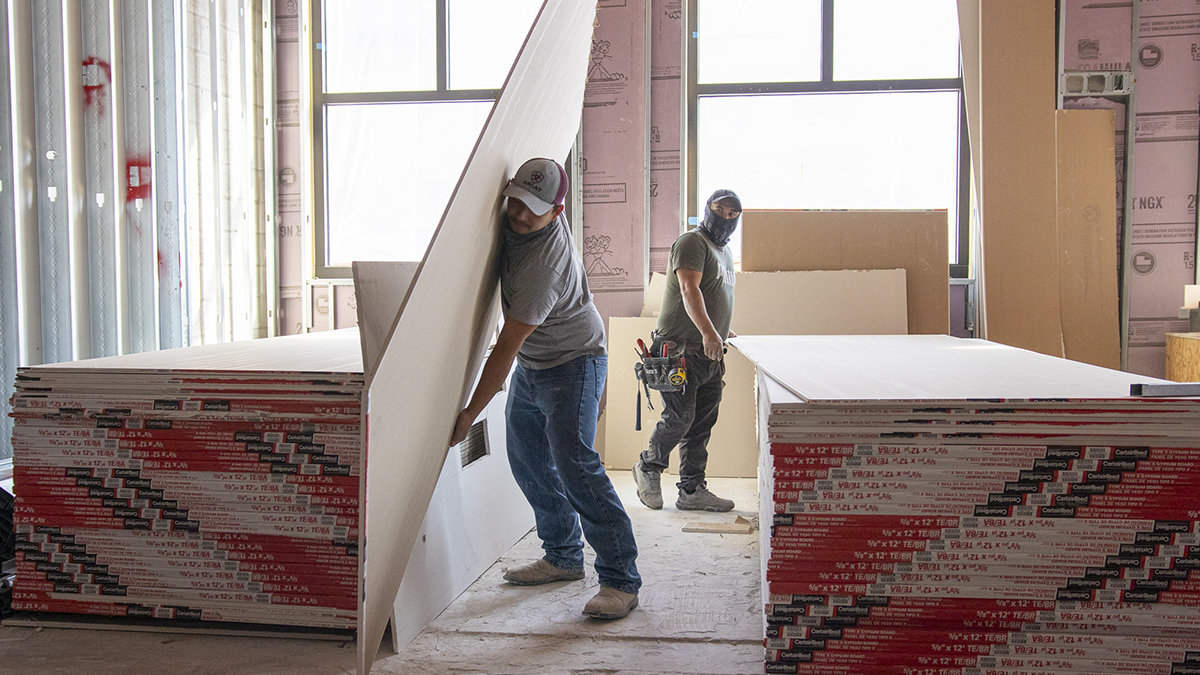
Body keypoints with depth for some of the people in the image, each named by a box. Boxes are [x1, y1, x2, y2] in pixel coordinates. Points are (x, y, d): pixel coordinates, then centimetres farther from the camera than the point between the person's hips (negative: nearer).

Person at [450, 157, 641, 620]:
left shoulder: (542, 265, -32)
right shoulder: (513, 222, -7)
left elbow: (506, 348, -28)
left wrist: (470, 414, -22)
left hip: (573, 361, -9)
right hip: (531, 364, 10)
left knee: (573, 464, -19)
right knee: (528, 461, 11)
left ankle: (620, 580, -14)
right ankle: (563, 557, 24)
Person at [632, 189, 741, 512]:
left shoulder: (724, 250, 22)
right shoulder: (692, 242, -8)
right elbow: (689, 289, -22)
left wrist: (722, 334, 28)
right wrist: (708, 331, -33)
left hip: (710, 354, 9)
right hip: (682, 349, -9)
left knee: (702, 424, 8)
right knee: (680, 417, -9)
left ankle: (692, 491, 14)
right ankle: (648, 468, 14)